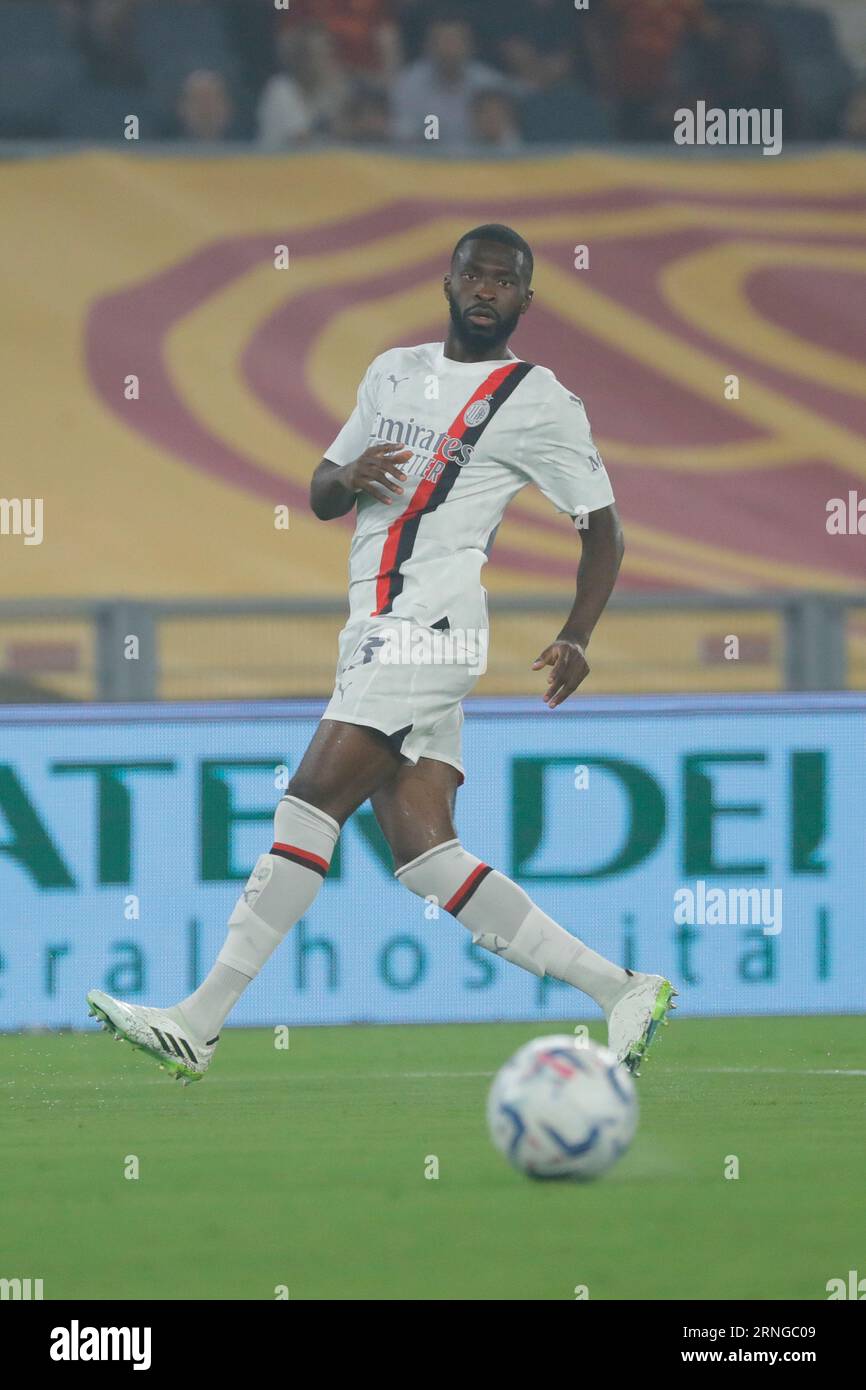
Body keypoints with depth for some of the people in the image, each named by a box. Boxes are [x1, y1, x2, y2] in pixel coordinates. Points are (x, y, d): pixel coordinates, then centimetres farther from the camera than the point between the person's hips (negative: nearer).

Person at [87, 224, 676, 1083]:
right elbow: (321, 496, 25)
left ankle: (199, 1025, -16)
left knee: (311, 804, -15)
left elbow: (602, 526, 6)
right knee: (421, 849, -2)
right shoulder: (394, 372, 21)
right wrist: (348, 477, 0)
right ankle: (619, 992, 0)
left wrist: (576, 640, -8)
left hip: (427, 626, -7)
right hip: (373, 634, 7)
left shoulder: (540, 402, 2)